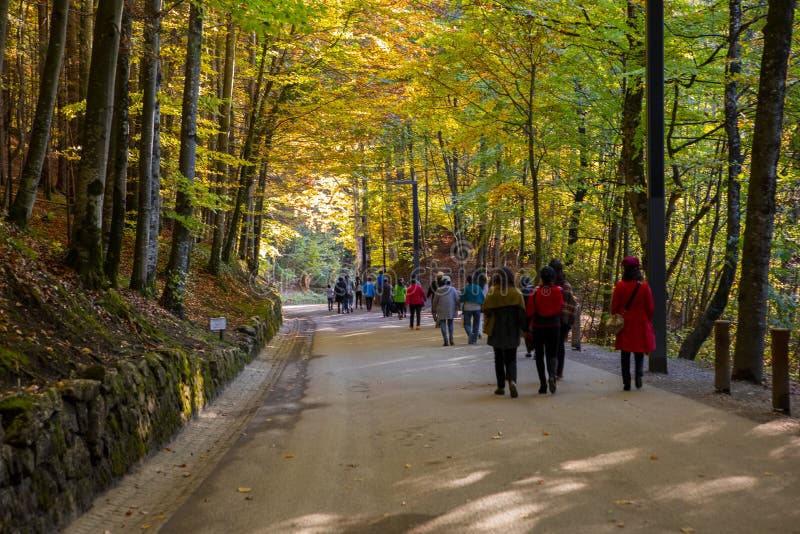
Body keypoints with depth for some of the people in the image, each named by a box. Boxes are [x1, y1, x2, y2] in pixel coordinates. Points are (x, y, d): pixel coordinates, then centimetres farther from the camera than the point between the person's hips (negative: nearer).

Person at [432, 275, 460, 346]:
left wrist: (434, 310, 12)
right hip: (450, 311, 1)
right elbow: (457, 299, -5)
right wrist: (456, 308, 6)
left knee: (443, 325, 5)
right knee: (450, 324, 16)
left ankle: (446, 341, -2)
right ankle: (451, 339, 5)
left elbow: (435, 301, 2)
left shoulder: (438, 290, -3)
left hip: (441, 311, -1)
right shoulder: (452, 289, -4)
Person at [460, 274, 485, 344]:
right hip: (477, 308, 2)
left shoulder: (465, 289, -8)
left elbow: (462, 300, -6)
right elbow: (483, 299, 3)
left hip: (467, 308, -2)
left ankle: (470, 333, -22)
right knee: (476, 325, 11)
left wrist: (462, 309, 7)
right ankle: (474, 340, 9)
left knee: (467, 324, 7)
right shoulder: (479, 288, -2)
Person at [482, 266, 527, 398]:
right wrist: (525, 329, -1)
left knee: (499, 359, 13)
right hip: (512, 332, 0)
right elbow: (521, 313, -6)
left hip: (496, 331, 0)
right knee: (511, 359, 7)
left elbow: (486, 310, -7)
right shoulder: (516, 293, -5)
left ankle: (501, 386, 14)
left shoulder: (492, 292, -7)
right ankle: (512, 381, -18)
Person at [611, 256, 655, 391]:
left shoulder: (620, 286, -7)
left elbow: (614, 306, -4)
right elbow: (650, 307, -1)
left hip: (624, 324, -1)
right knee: (639, 352, 14)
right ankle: (639, 374, -9)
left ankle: (626, 383, 2)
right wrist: (648, 321, 12)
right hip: (640, 324, 1)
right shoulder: (644, 286, -5)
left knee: (625, 354, 6)